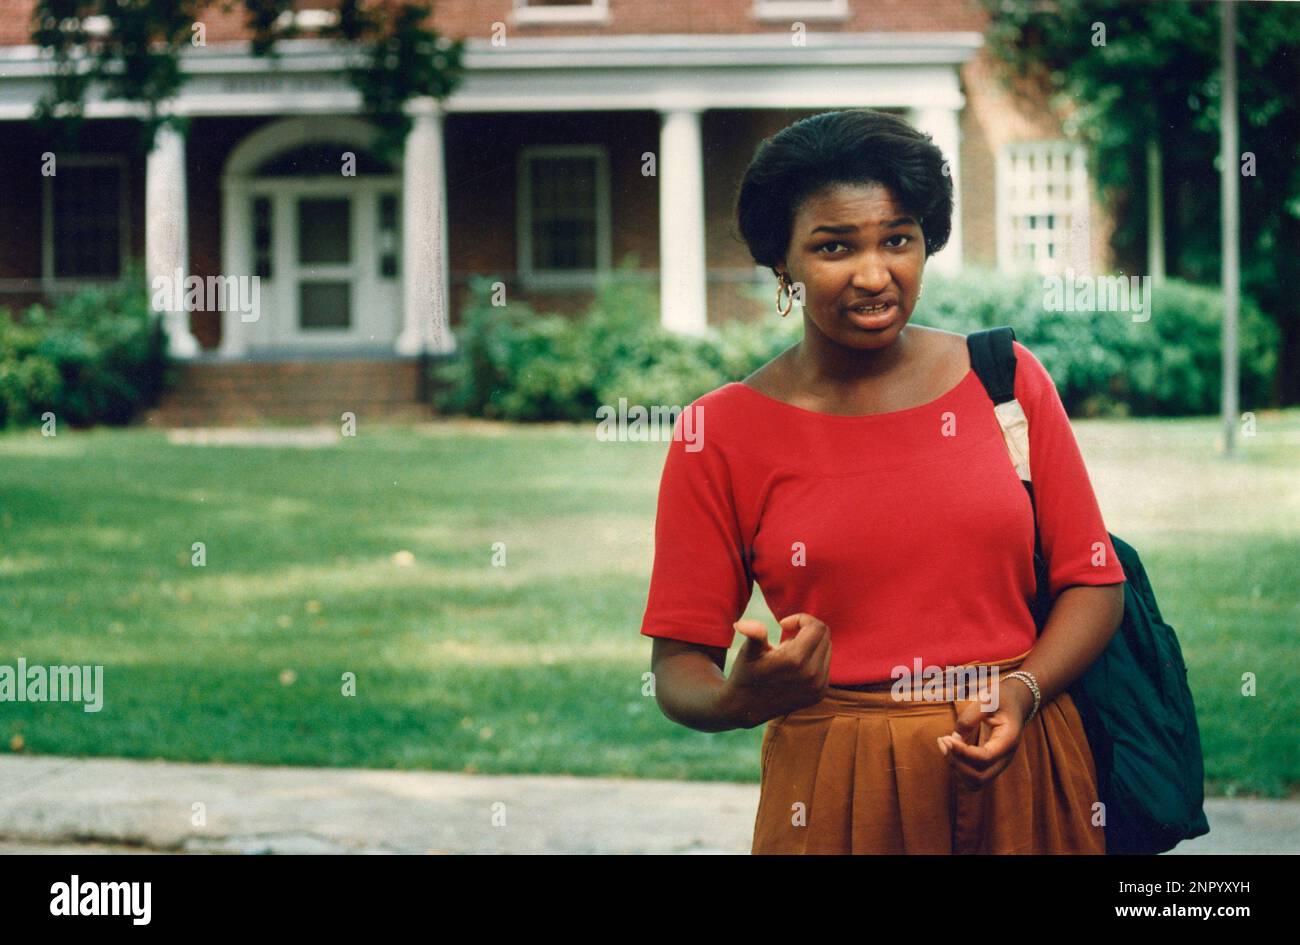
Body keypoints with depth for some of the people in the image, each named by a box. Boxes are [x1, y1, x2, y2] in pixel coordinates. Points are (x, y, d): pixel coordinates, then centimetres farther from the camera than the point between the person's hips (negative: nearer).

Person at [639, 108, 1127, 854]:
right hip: (840, 791, -1)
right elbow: (678, 666, -3)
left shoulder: (1005, 380, 3)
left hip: (1020, 774, 2)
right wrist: (739, 701, -25)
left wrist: (1023, 690, -13)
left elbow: (1093, 583, 5)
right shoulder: (721, 434, -4)